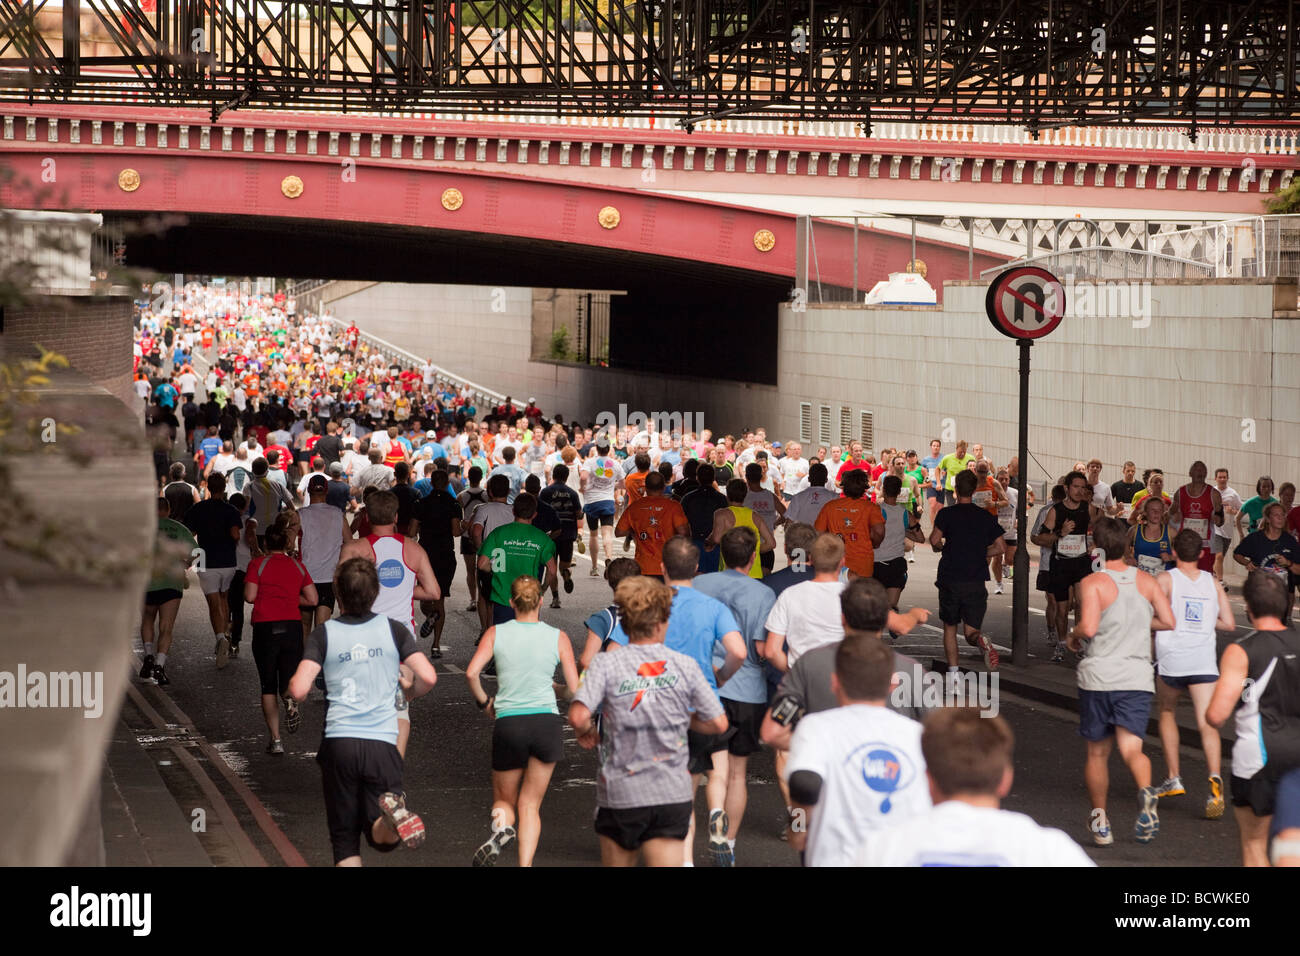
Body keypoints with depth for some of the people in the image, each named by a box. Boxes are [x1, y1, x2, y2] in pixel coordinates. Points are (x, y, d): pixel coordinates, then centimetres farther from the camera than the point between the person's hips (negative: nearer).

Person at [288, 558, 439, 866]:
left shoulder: (323, 635, 2)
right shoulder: (393, 630, 5)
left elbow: (298, 691, -9)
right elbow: (428, 678, -4)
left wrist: (291, 682, 14)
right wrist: (409, 691, 18)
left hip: (339, 742, 0)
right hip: (382, 744, 0)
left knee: (344, 841, 8)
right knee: (382, 837, 3)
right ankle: (391, 815, -31)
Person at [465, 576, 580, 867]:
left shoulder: (496, 633, 2)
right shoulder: (558, 637, 2)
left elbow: (471, 672, -10)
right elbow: (574, 689, 0)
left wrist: (483, 701, 7)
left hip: (508, 725, 0)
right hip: (546, 723, 0)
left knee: (504, 799, 17)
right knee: (530, 804, 10)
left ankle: (501, 827, -18)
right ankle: (525, 865, -7)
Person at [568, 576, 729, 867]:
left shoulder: (606, 663, -5)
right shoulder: (684, 665, 1)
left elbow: (579, 715, -19)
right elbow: (718, 723, 3)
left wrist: (586, 731, 4)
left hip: (620, 794, 0)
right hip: (673, 793, 0)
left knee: (617, 863, 18)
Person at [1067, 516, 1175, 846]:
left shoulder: (1093, 583, -8)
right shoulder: (1146, 581, 6)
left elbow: (1089, 627, -20)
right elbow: (1168, 622, 6)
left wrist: (1073, 635, 2)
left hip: (1098, 678, -2)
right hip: (1138, 679, 2)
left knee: (1097, 753, 14)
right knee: (1131, 748, -7)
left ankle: (1100, 820, 20)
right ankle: (1146, 792, -38)